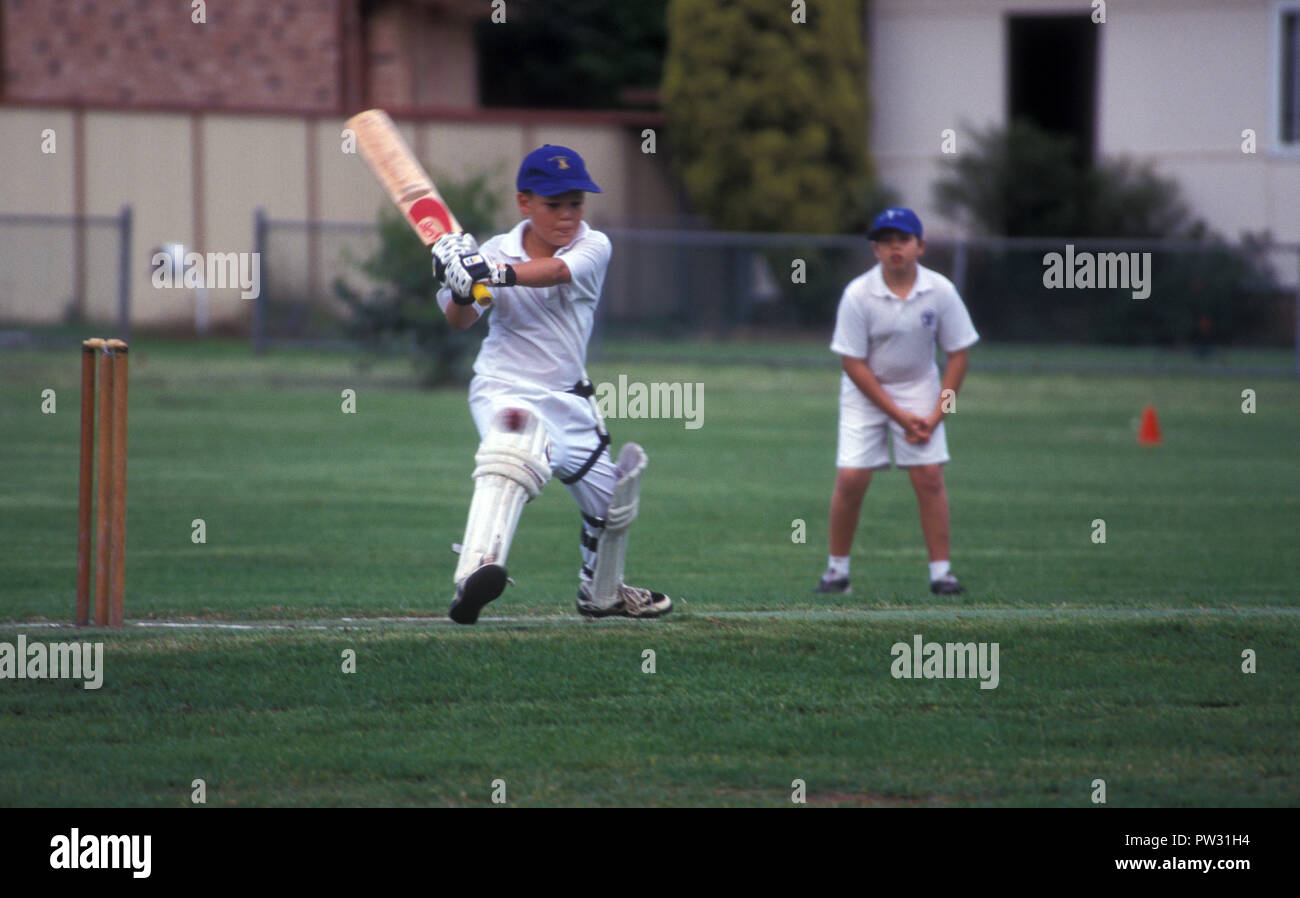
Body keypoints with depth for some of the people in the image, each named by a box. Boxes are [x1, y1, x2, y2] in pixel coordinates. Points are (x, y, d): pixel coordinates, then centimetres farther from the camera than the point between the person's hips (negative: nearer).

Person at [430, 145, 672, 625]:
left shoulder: (593, 247, -6)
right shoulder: (497, 251, -7)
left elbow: (556, 271, -29)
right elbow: (459, 321, -16)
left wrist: (496, 274, -48)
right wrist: (461, 287, -39)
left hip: (568, 400, 5)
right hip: (504, 389, -5)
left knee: (611, 501, 17)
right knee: (514, 451, -37)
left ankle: (601, 592, 46)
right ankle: (473, 575, -55)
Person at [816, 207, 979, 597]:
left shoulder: (940, 291, -13)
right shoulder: (858, 294, -18)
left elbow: (958, 355, -4)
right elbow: (854, 363, -15)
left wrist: (936, 415, -12)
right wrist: (899, 416, -16)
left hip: (918, 388, 1)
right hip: (866, 391, -1)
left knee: (929, 475, -9)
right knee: (850, 477, -10)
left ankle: (941, 571, -2)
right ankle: (837, 569, 5)